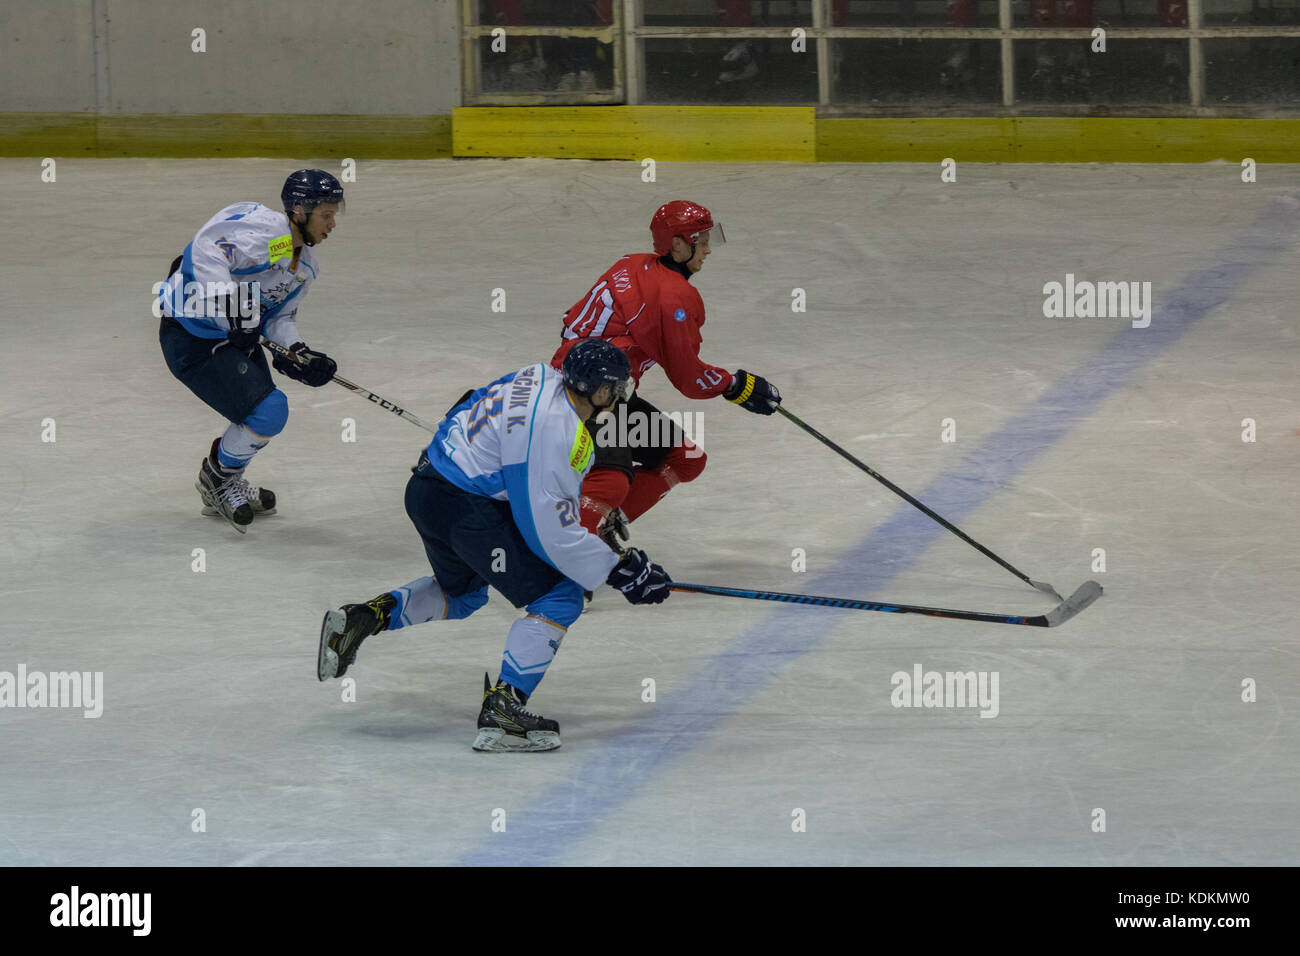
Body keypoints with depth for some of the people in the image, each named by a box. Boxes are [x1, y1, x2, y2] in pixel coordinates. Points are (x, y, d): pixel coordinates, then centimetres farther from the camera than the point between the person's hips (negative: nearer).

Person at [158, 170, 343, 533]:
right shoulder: (264, 229, -24)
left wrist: (298, 353, -8)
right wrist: (231, 309, -43)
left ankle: (221, 488, 43)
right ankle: (219, 478, 10)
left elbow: (279, 316, 12)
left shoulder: (306, 263, 8)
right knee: (268, 412, -16)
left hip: (234, 335, 11)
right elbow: (206, 250, -38)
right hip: (190, 339, -11)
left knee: (269, 413, 21)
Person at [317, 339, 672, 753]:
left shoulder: (542, 378, 3)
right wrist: (619, 570, -16)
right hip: (466, 508, -10)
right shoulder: (555, 431, -24)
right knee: (559, 598, -7)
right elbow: (552, 533, -23)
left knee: (463, 593, 34)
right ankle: (501, 710, -13)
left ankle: (369, 616, 18)